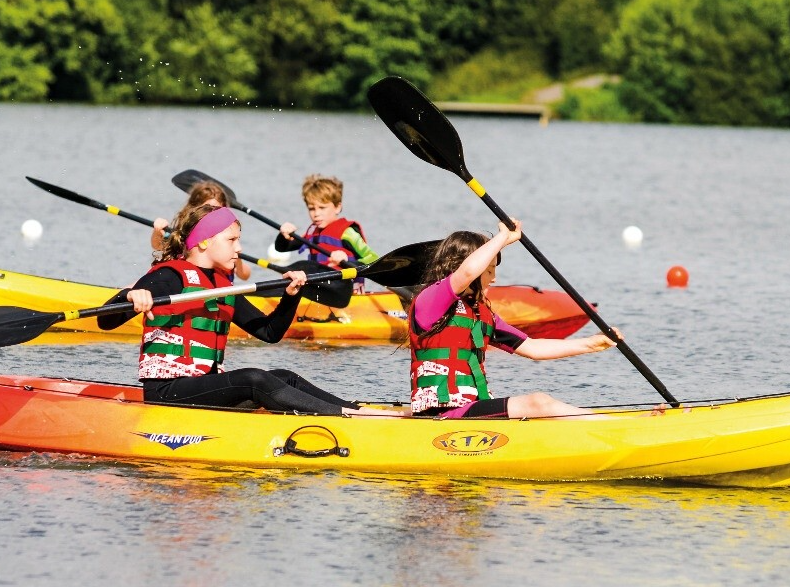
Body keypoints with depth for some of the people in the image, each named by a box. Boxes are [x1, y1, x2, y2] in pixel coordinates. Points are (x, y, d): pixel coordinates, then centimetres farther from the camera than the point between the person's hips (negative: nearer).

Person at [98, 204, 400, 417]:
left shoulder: (224, 287, 17)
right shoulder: (169, 277, -8)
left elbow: (269, 331, 21)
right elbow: (106, 321, -16)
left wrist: (290, 295, 4)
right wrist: (131, 296, -38)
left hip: (205, 385, 9)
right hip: (166, 391, -9)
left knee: (285, 378, -8)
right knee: (253, 380, -27)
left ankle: (357, 409, -22)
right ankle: (351, 415, -34)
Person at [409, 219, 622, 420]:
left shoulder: (481, 314, 21)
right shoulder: (428, 301, -6)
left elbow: (531, 347, 22)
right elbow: (468, 271, -26)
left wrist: (589, 344, 16)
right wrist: (504, 237, -12)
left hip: (472, 411, 9)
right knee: (539, 404, -20)